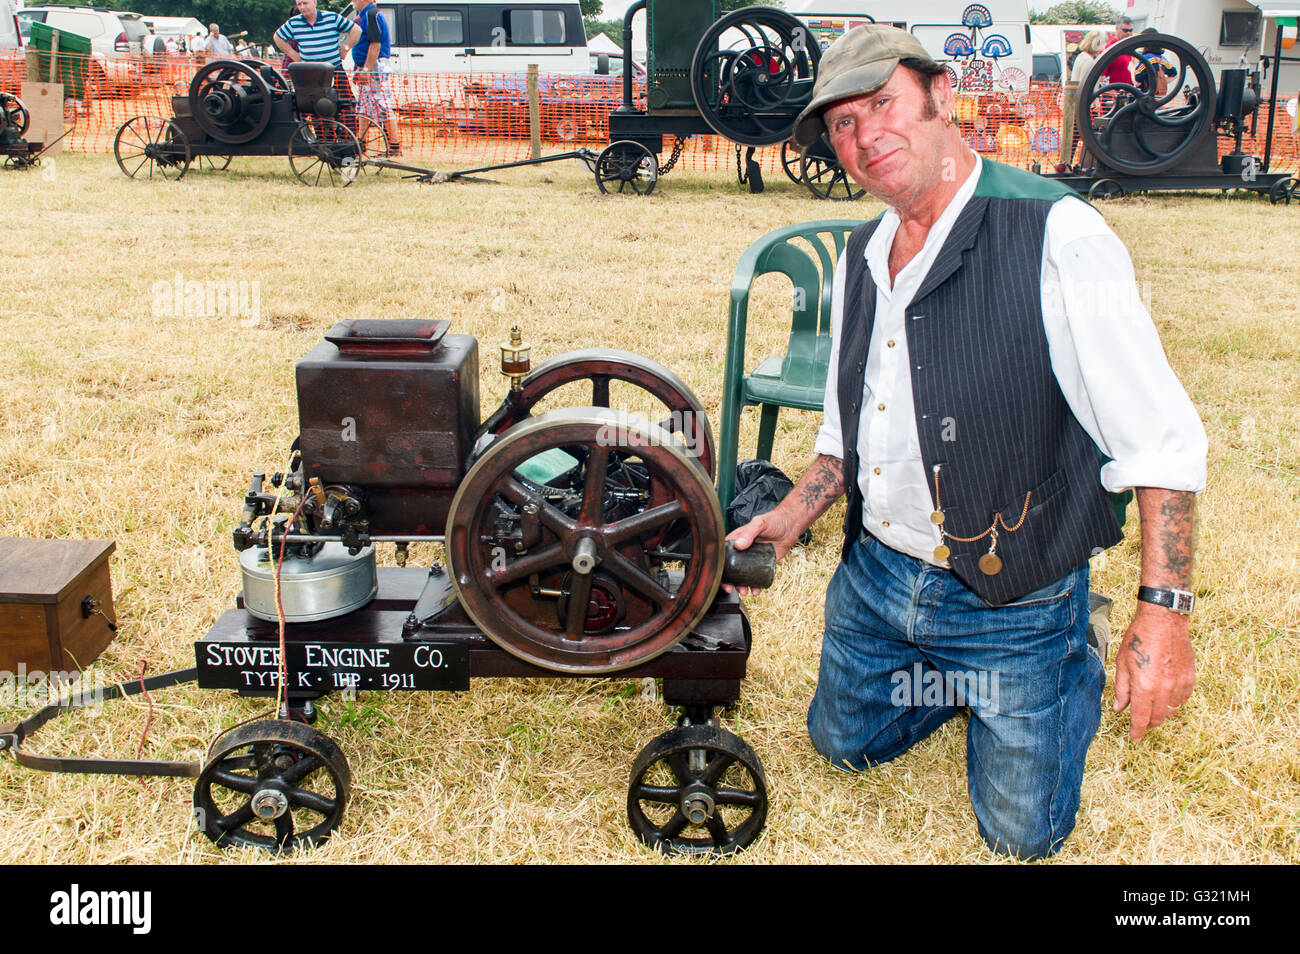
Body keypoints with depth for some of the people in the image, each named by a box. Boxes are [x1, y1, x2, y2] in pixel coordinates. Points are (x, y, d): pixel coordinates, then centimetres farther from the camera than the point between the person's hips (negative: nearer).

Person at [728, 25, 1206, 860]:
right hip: (875, 574, 6)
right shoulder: (863, 258, 3)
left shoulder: (1056, 236, -21)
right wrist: (789, 522, 3)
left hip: (1014, 605, -6)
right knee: (841, 742, 22)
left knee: (1023, 831, 9)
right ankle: (957, 678, 43)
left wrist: (1162, 611, -25)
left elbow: (1162, 438, -21)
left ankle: (1080, 665, 34)